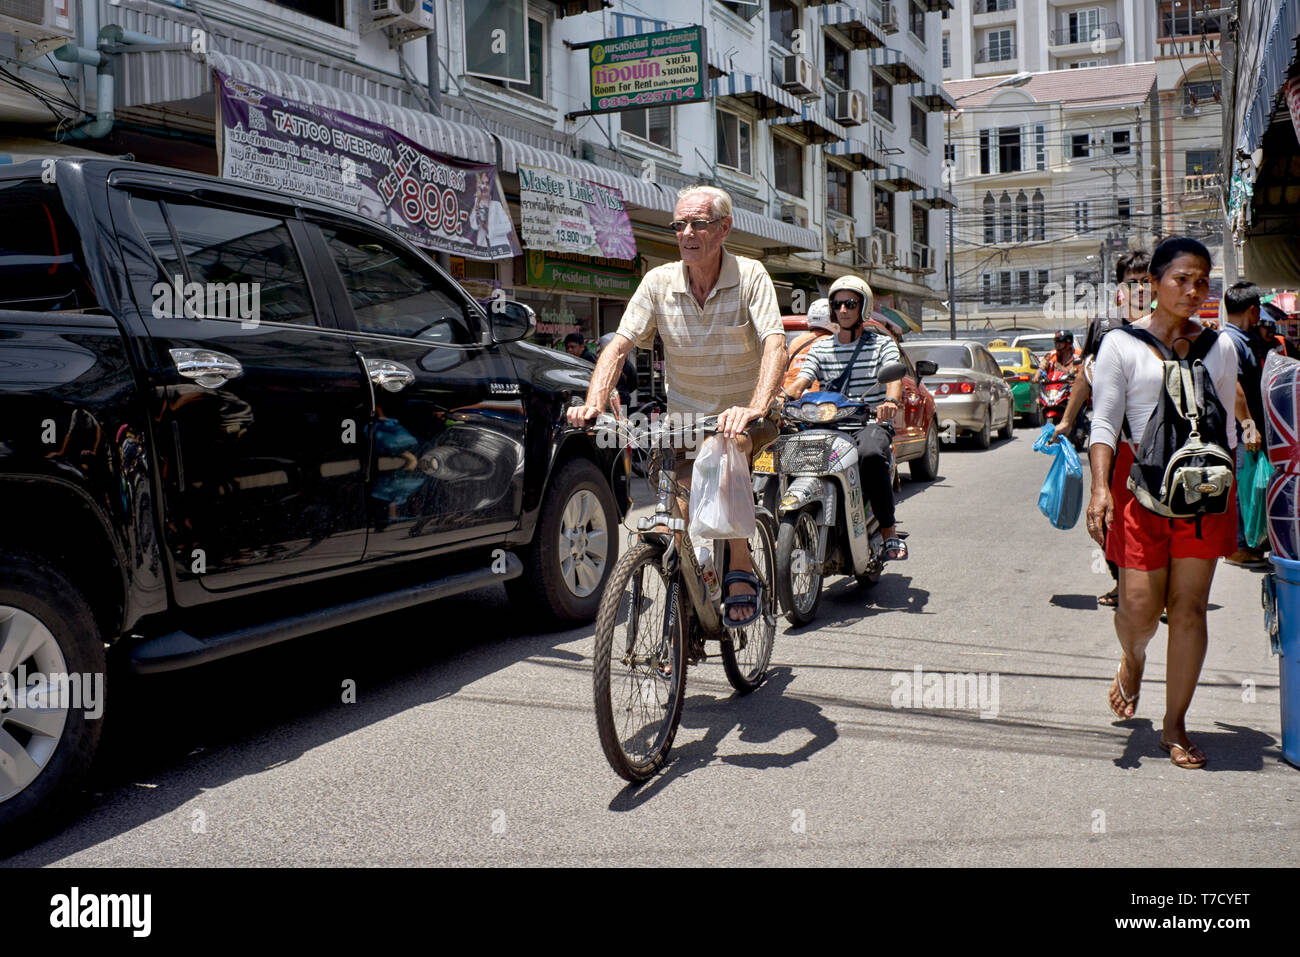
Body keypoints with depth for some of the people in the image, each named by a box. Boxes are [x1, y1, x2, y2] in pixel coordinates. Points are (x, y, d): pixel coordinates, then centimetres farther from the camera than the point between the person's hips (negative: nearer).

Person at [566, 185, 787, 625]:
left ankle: (741, 573, -21)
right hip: (684, 418, 3)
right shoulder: (659, 282, -6)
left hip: (743, 417, -3)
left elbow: (774, 345, -27)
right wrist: (593, 403, -30)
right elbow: (618, 346, -12)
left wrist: (756, 408, -46)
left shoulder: (750, 276, -13)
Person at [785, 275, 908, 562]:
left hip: (871, 422, -3)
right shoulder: (820, 348, 16)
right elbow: (801, 382, 4)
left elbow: (894, 377, -10)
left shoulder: (882, 343, 8)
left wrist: (891, 402, -33)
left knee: (870, 454, -38)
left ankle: (889, 531, -25)